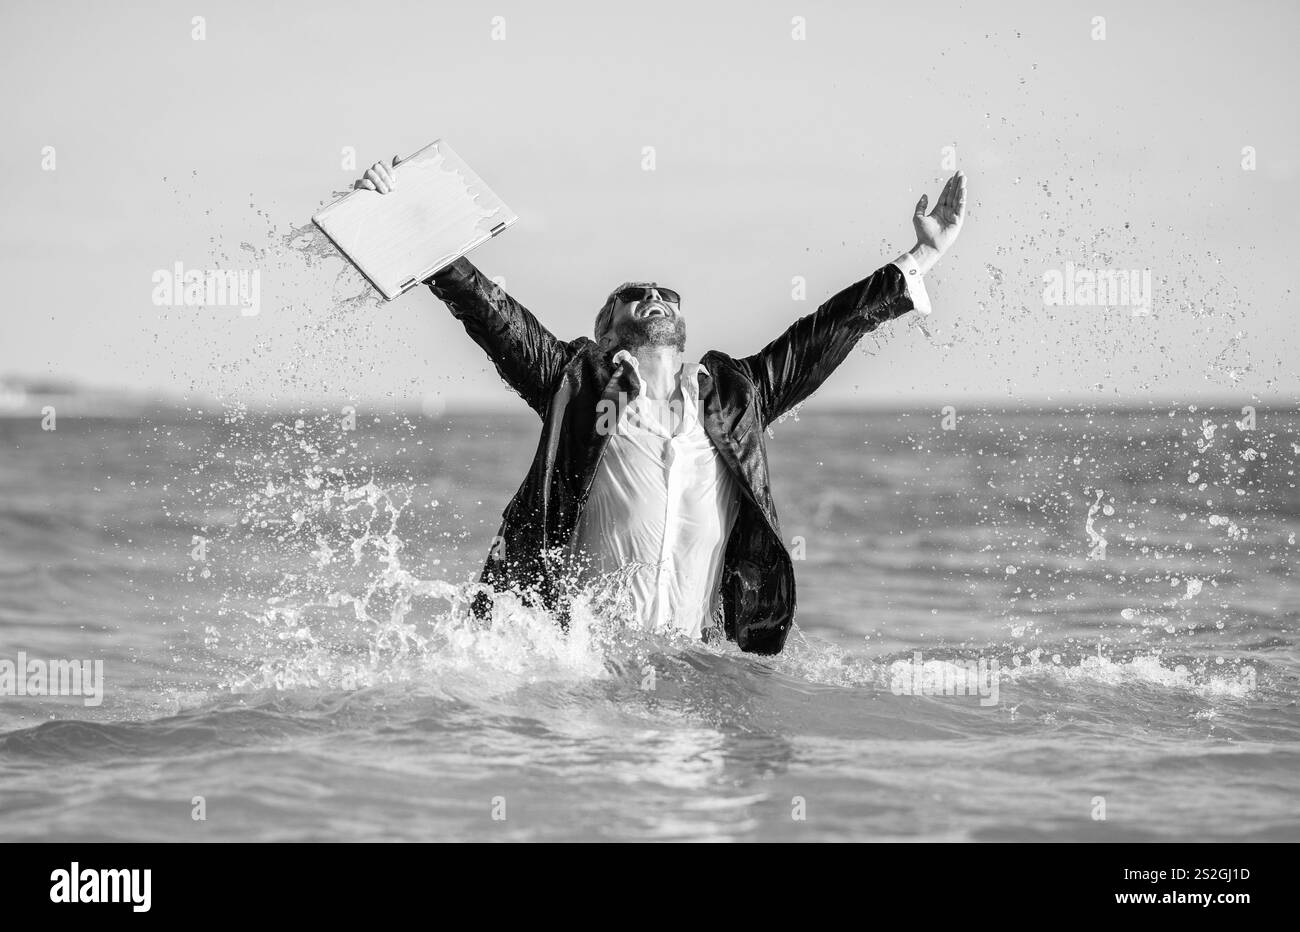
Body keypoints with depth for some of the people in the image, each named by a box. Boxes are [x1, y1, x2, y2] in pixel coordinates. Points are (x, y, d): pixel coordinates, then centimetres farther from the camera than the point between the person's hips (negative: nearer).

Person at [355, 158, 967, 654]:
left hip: (699, 655, 3)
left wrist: (922, 258, 26)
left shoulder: (733, 394, 20)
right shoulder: (578, 383, 13)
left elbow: (821, 336, 23)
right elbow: (488, 310, 9)